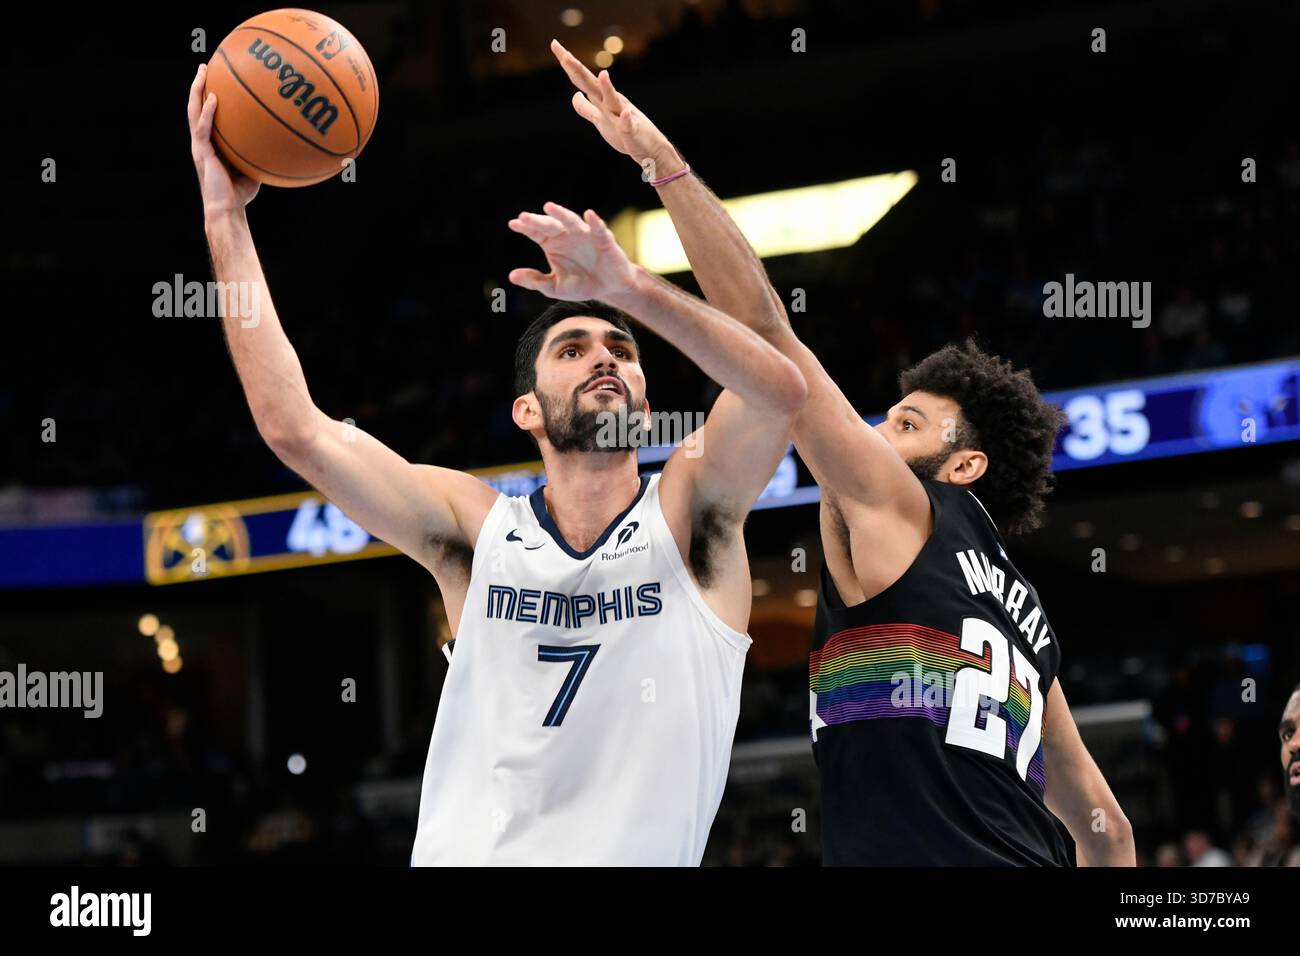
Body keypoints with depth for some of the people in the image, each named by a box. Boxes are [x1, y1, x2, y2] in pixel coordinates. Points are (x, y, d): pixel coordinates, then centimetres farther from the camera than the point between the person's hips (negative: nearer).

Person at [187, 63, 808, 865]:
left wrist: (630, 287, -26)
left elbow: (781, 390, -15)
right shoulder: (476, 529, 6)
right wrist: (226, 215, -2)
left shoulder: (688, 517, 2)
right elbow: (294, 427, -1)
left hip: (637, 853, -1)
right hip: (465, 853, 1)